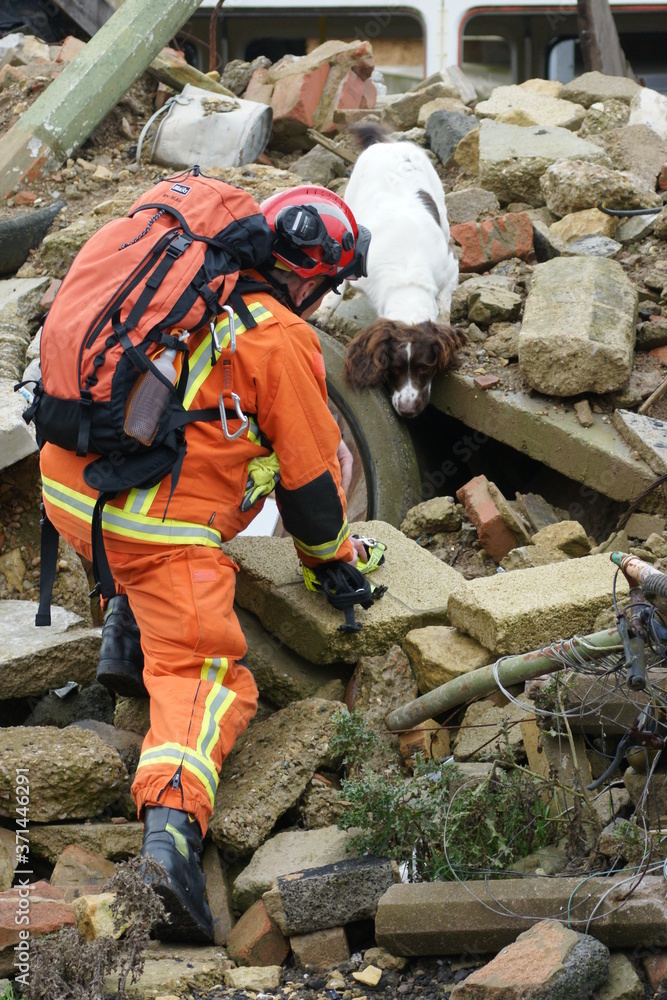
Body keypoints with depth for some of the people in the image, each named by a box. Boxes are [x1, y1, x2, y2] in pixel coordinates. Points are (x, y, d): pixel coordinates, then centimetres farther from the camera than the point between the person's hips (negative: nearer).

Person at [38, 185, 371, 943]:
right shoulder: (281, 341, -6)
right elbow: (311, 473, 2)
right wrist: (331, 553, 21)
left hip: (66, 488, 7)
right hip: (157, 529, -7)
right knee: (203, 674, -6)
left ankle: (127, 623, 25)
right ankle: (172, 816, -29)